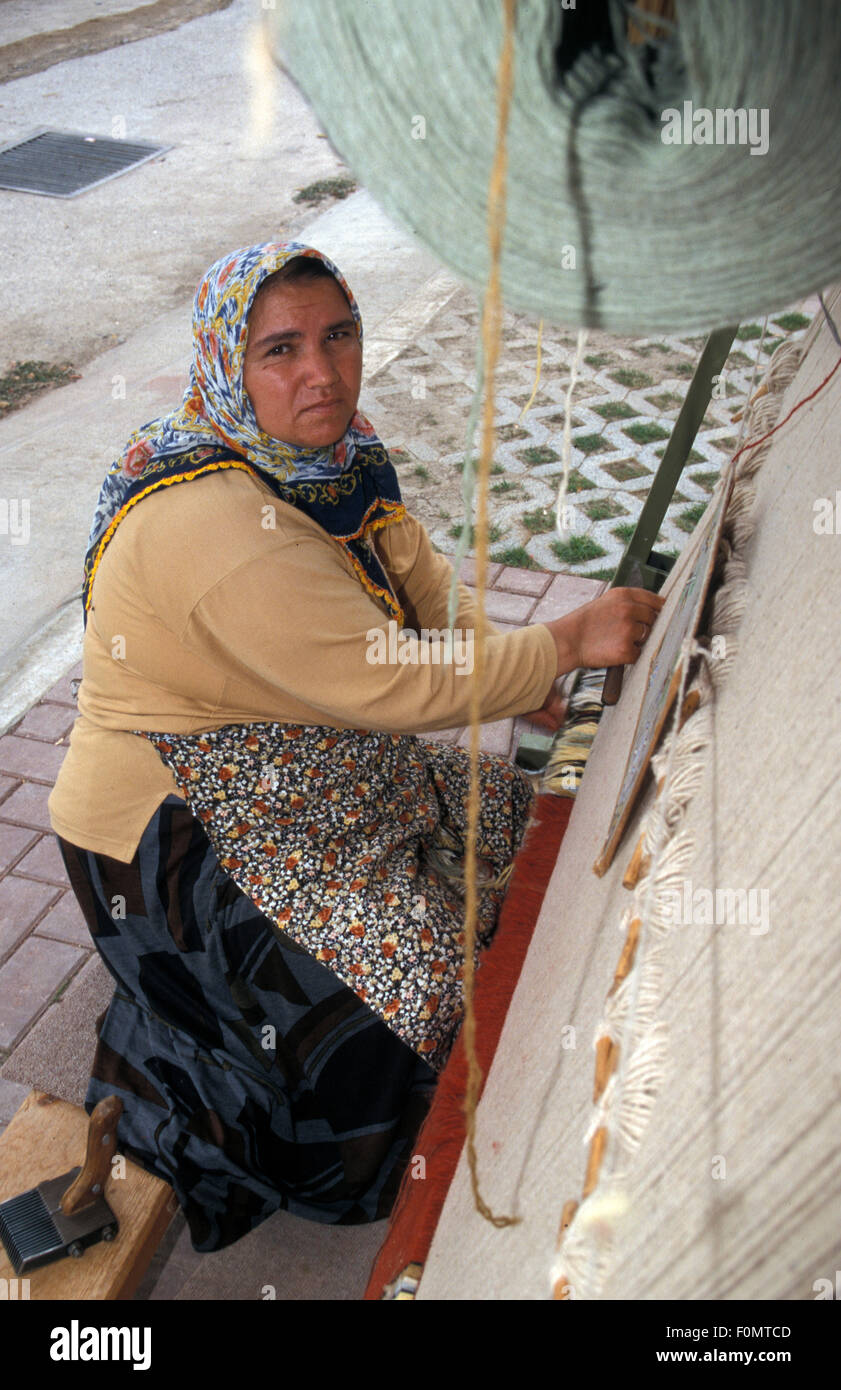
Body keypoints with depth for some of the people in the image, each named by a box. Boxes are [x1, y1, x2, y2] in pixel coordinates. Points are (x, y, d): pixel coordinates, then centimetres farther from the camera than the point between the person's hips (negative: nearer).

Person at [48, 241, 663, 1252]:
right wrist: (567, 642, -22)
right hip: (170, 828, -9)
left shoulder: (329, 451, -3)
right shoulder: (211, 520, -32)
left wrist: (532, 689, -10)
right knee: (401, 981, -14)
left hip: (302, 766, 9)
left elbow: (424, 587, 4)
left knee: (502, 811, 14)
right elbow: (391, 682, -32)